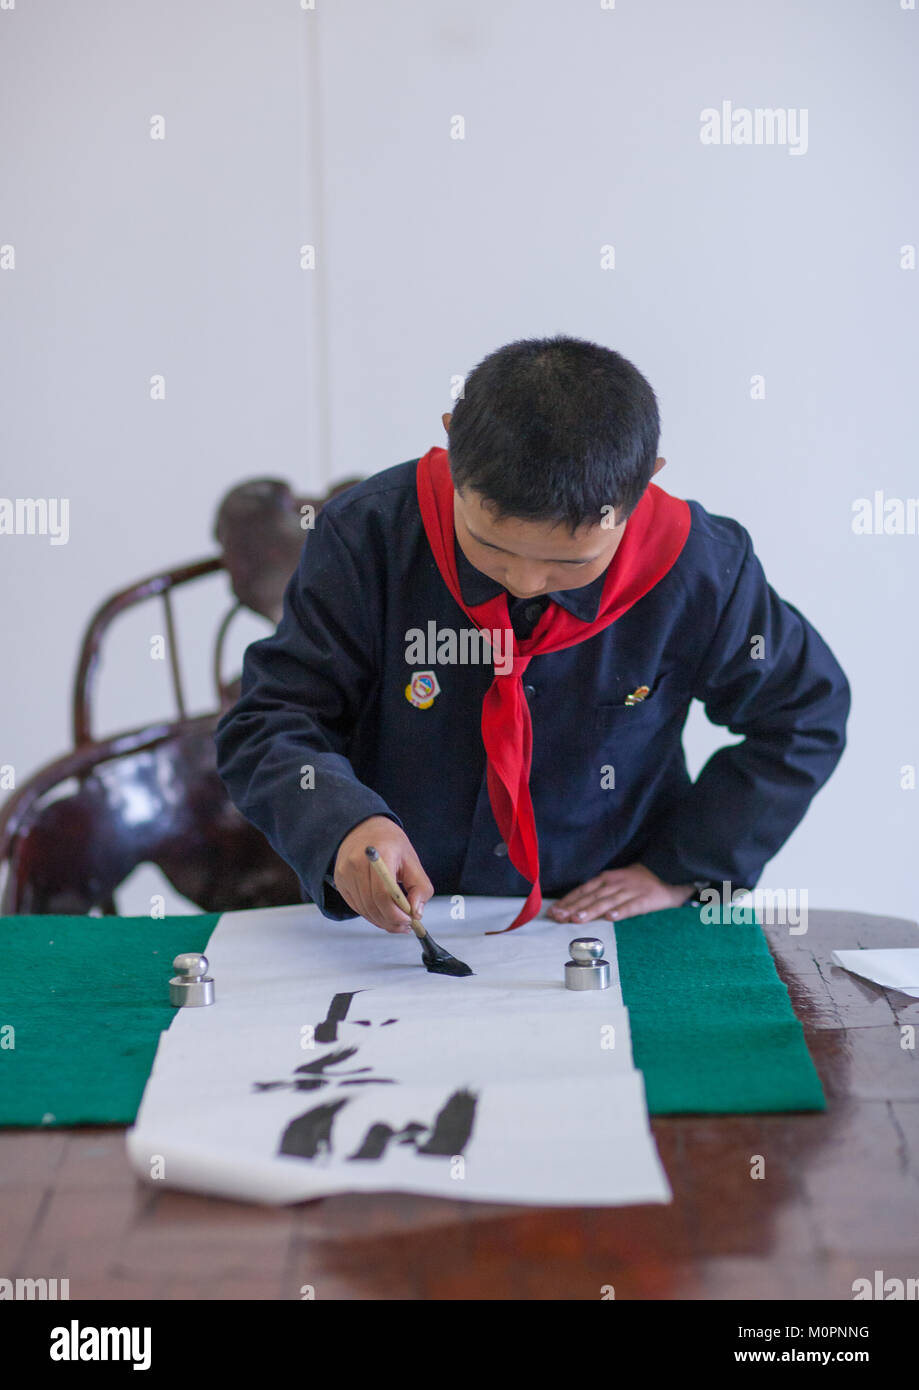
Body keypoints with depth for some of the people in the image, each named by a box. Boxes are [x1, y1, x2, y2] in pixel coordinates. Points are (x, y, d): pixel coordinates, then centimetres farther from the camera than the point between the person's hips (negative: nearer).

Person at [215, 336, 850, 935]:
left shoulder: (696, 568, -12)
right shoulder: (369, 536, -13)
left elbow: (803, 715, 4)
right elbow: (268, 723, -9)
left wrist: (683, 869, -2)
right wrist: (343, 825, -30)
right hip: (393, 929, 2)